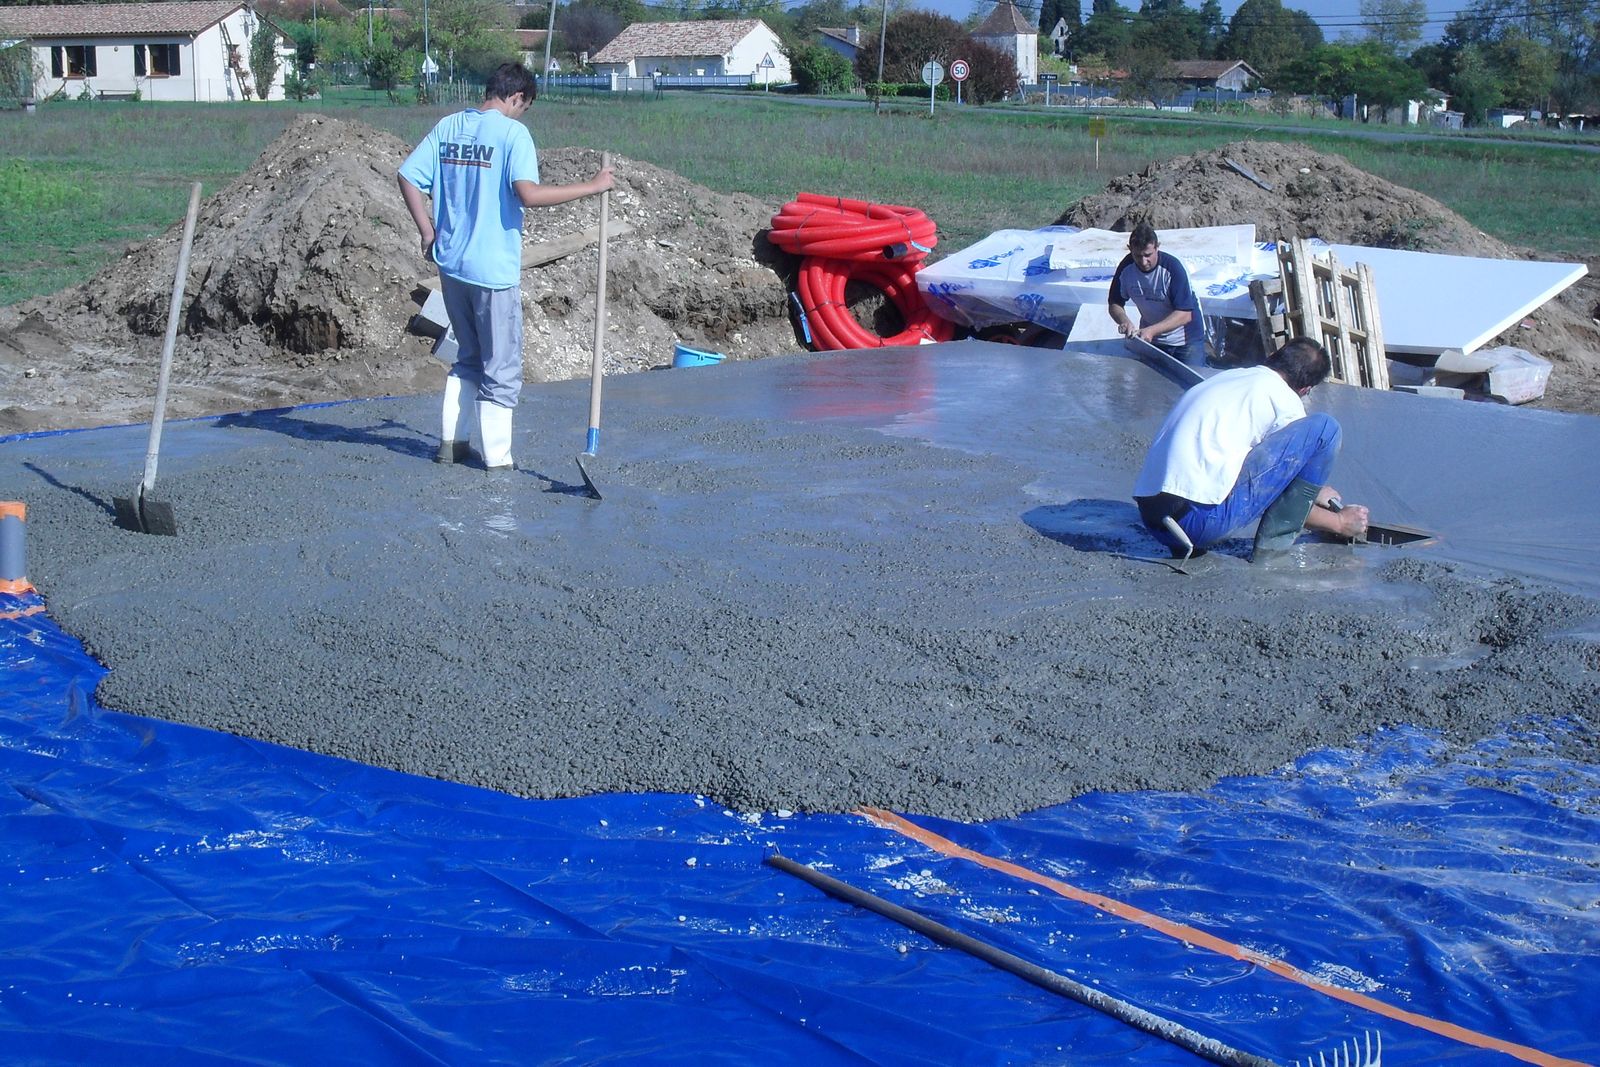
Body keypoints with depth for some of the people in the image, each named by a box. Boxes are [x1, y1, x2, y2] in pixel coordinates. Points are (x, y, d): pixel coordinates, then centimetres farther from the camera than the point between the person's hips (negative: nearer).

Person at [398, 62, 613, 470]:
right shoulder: (512, 132, -12)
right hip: (494, 268, -6)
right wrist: (592, 187, -19)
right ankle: (497, 458, 8)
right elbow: (529, 193, -25)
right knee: (501, 368, 5)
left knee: (468, 357, 22)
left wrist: (428, 233, 11)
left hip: (451, 264, 6)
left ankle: (451, 441, 23)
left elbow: (407, 176, 6)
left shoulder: (448, 126, 7)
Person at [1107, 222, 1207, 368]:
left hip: (1186, 340, -4)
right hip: (1149, 337, 4)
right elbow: (1114, 304, -3)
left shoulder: (1172, 267, -26)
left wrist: (1152, 330, -38)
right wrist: (1124, 321, -26)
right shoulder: (1126, 268, -14)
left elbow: (1185, 314, -28)